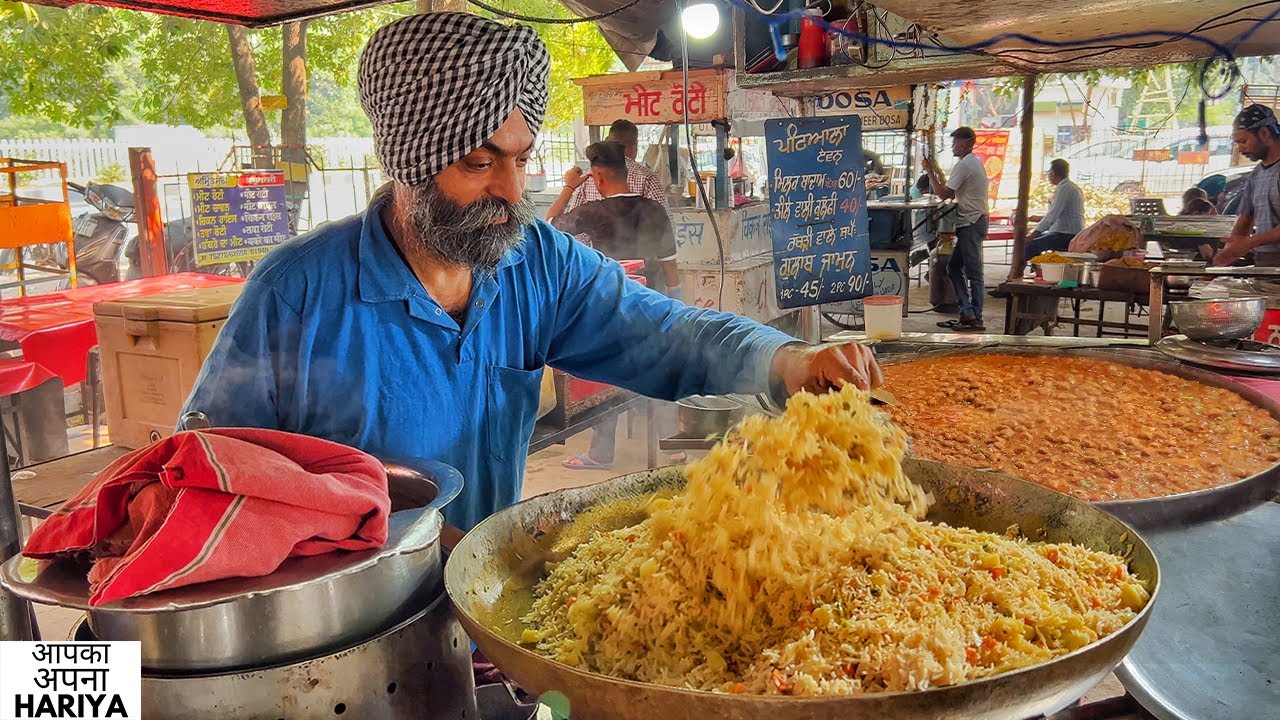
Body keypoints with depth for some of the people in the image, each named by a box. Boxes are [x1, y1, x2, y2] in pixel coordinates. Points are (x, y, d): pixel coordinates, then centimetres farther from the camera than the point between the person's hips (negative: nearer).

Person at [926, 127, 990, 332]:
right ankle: (968, 313, 11)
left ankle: (975, 318, -2)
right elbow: (952, 192, 21)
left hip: (970, 224, -10)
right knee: (954, 267, 12)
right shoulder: (975, 163, 19)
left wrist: (930, 172, -8)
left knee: (973, 271, -6)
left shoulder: (964, 165, -14)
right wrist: (936, 170, 21)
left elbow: (944, 193, -18)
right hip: (975, 221, 10)